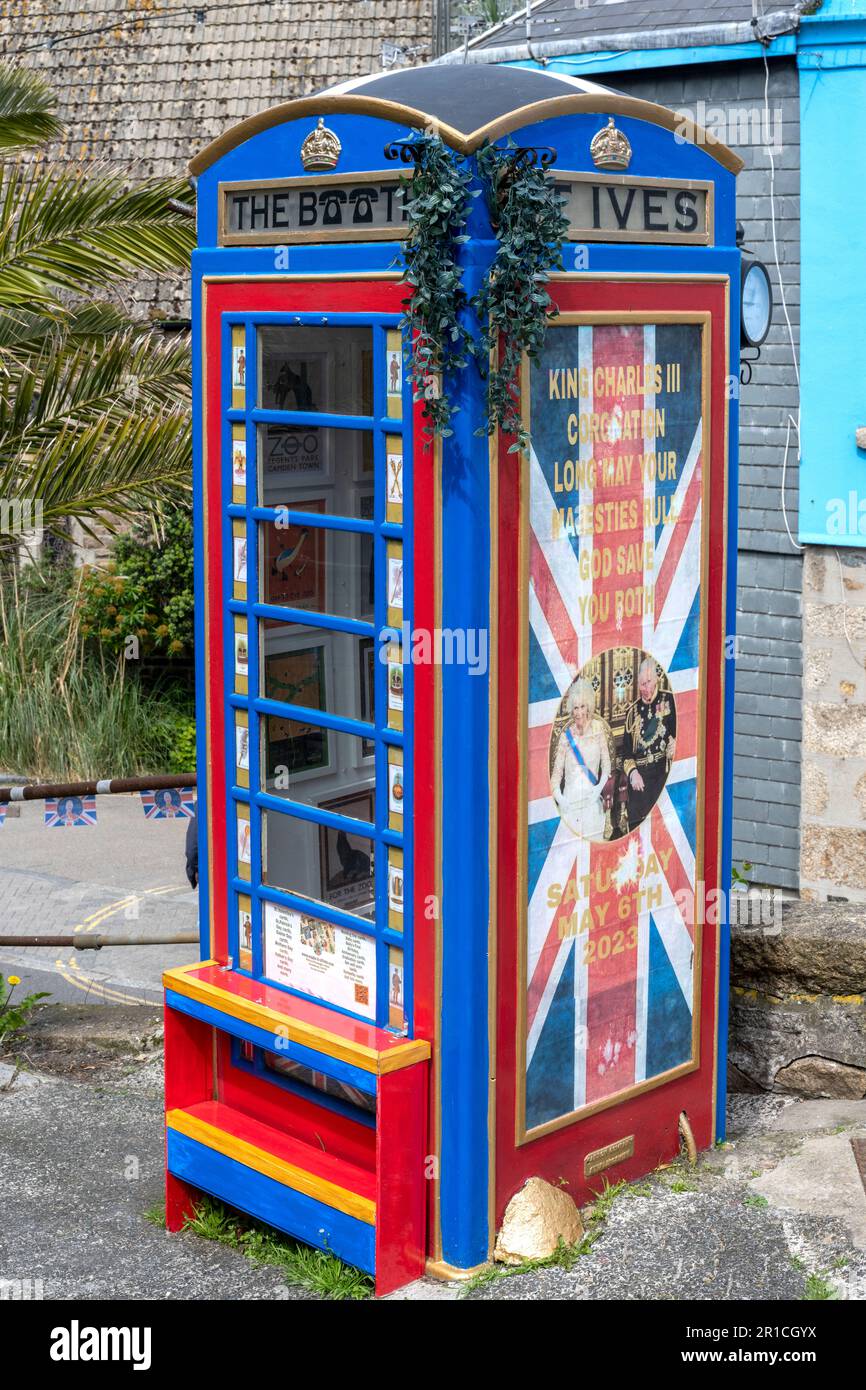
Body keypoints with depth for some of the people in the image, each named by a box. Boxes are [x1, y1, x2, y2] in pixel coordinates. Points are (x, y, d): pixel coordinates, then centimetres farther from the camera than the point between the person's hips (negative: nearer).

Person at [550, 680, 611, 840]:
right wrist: (558, 795, -8)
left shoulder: (598, 728, 2)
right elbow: (557, 770, 7)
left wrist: (600, 787, -10)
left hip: (592, 801, -1)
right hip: (569, 801, 1)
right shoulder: (566, 734, 5)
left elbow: (606, 764, 4)